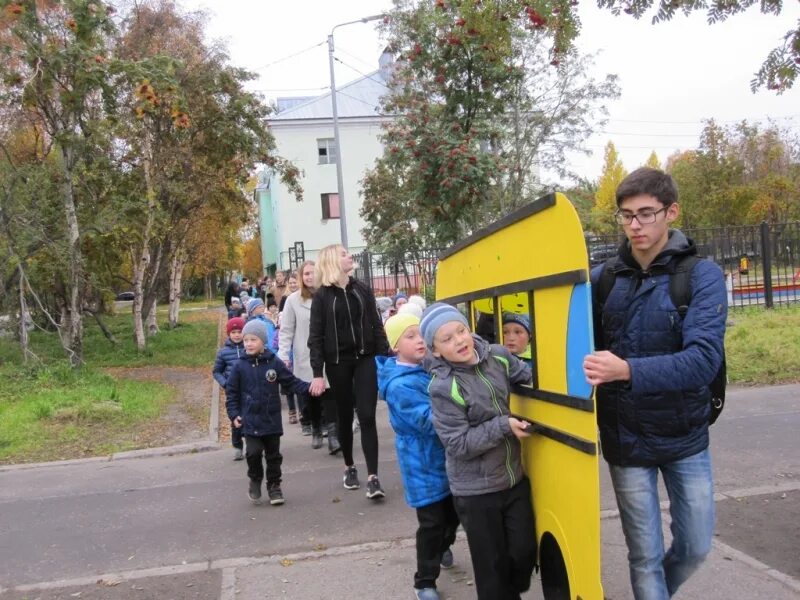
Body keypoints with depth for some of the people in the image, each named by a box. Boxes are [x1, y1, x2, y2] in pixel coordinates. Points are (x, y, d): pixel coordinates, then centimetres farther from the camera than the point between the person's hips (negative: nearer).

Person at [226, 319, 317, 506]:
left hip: (272, 419, 1)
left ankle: (274, 486, 24)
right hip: (250, 421, -1)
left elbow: (291, 382, 3)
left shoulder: (274, 363, -2)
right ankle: (255, 480, 16)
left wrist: (309, 388, -12)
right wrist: (234, 414, -4)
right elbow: (231, 392, 3)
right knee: (254, 452, -10)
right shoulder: (240, 366, -3)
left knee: (273, 455, 9)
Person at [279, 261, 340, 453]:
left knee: (329, 395, -10)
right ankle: (316, 431, 29)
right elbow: (286, 331, -1)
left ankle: (333, 435, -12)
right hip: (305, 359, 1)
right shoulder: (293, 300, -1)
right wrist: (283, 356, -8)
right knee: (311, 396, 11)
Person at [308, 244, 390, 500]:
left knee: (367, 417, -7)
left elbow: (376, 326, 9)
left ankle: (372, 477, -8)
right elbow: (315, 336, -5)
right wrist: (317, 373, -11)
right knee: (345, 417, 10)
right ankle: (349, 467, 29)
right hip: (338, 363, -1)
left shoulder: (362, 289, 6)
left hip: (365, 359, 2)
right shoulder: (322, 295, -3)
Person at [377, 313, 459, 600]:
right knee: (431, 523, 1)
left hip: (448, 458, 8)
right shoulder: (399, 385, -23)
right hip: (424, 466, -7)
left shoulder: (429, 368, 1)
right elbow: (430, 420, -31)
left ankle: (443, 547, 52)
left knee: (453, 513, 24)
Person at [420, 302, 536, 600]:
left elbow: (530, 377, 12)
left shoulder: (497, 356, -5)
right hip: (476, 492, -5)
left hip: (515, 479, 5)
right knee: (492, 564, 9)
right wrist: (502, 426, -24)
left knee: (524, 551, 15)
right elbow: (458, 445, -21)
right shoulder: (443, 388, -21)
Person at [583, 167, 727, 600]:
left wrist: (628, 371, -39)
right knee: (646, 555, 7)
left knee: (695, 545, 17)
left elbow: (704, 359, -26)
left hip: (686, 438, 0)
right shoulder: (603, 278, -6)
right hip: (626, 440, 0)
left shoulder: (702, 275, -13)